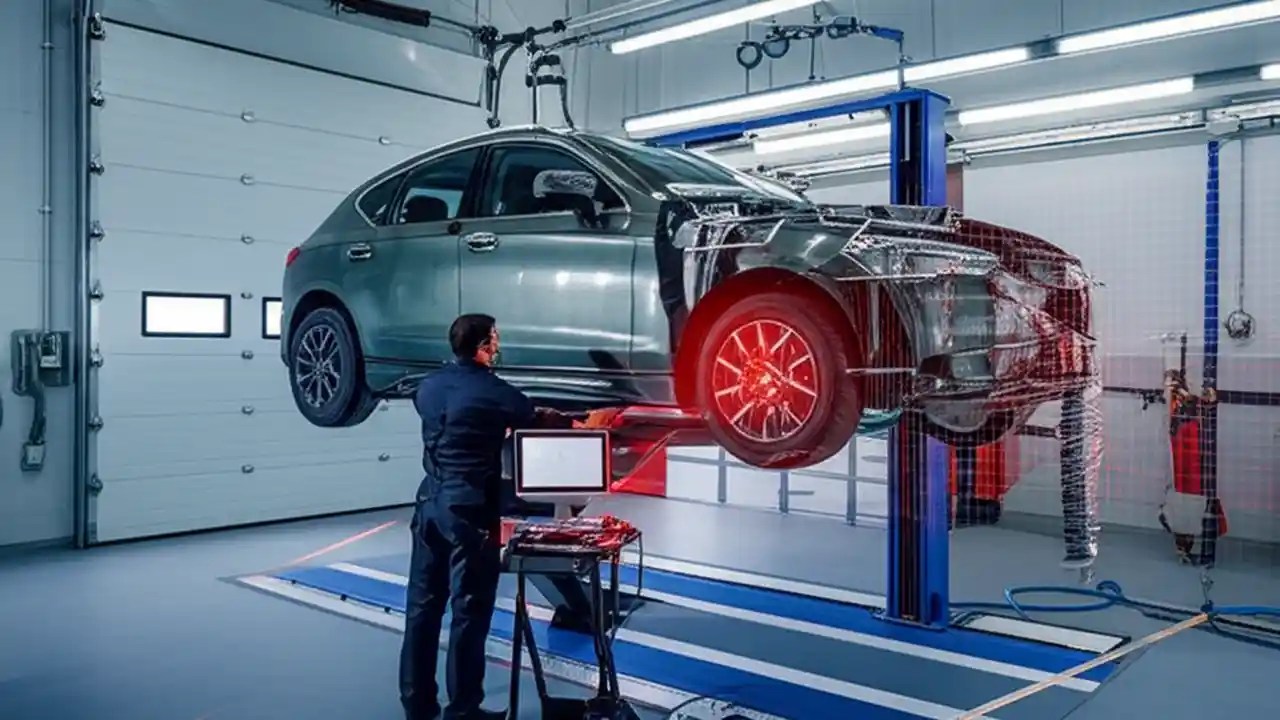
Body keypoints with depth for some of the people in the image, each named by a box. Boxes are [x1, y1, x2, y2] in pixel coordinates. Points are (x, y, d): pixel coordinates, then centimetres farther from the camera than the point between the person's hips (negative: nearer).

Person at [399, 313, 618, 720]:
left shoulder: (429, 387, 8)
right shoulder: (492, 391, -9)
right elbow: (538, 422, 5)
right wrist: (585, 424, 23)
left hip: (430, 502, 7)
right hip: (469, 509, -7)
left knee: (423, 604, 11)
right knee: (469, 609, 2)